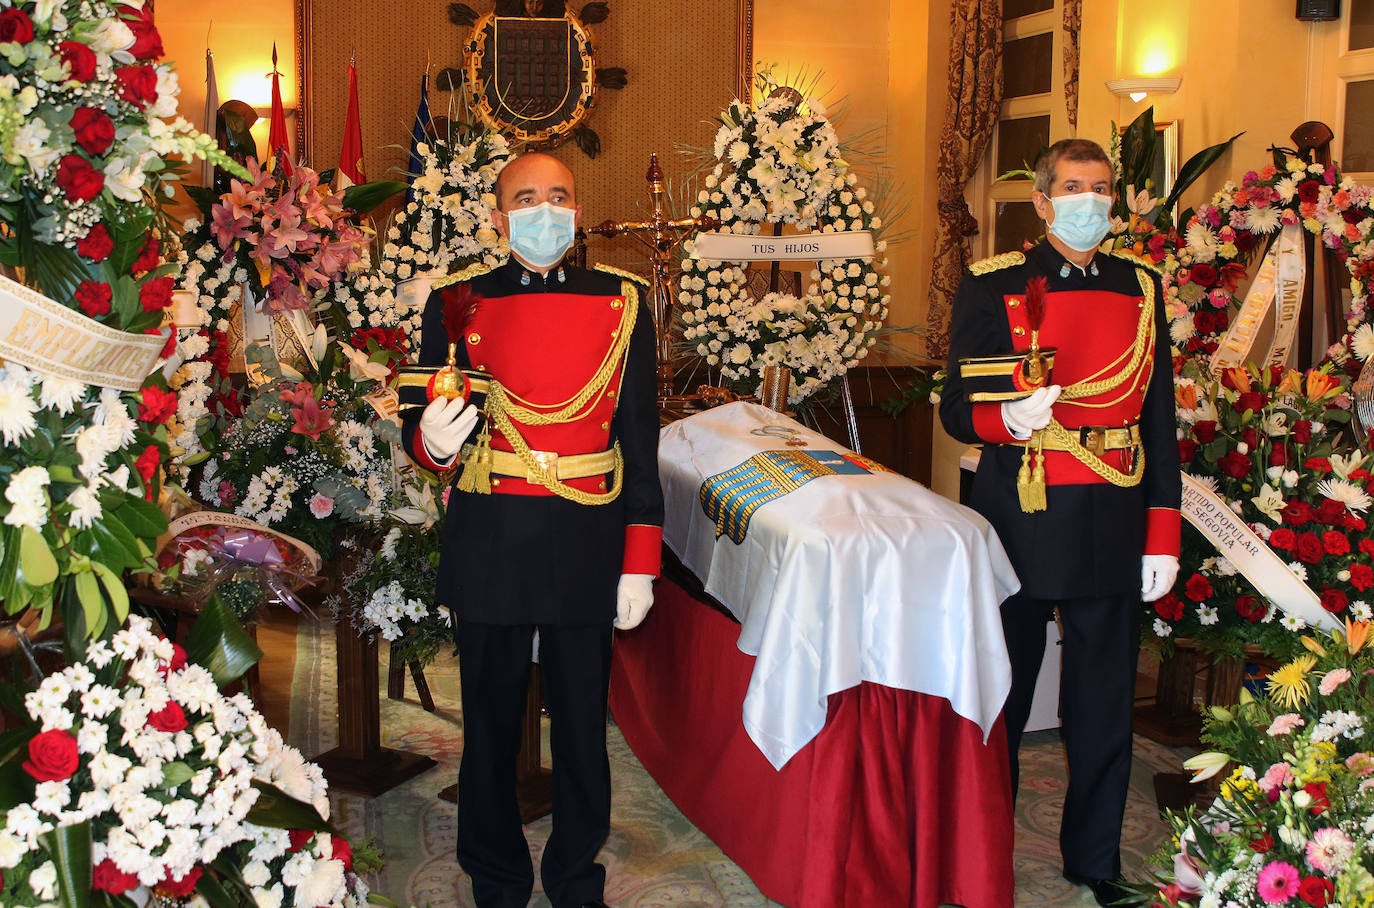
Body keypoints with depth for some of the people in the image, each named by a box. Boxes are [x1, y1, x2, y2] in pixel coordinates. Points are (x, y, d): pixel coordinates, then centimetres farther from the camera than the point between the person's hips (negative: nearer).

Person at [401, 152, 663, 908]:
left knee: (582, 723, 11)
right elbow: (420, 431, 4)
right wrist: (432, 440, -22)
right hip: (488, 551, 0)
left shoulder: (622, 306, 3)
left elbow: (640, 443, 3)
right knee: (491, 723, 10)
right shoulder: (456, 305, 2)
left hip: (587, 551, 1)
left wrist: (640, 562, -1)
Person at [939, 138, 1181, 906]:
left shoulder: (1141, 286, 9)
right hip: (1019, 524, -3)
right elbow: (957, 410, -2)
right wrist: (1008, 418, -25)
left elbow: (1159, 419, 10)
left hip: (1113, 529, 3)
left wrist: (1163, 536, 6)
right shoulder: (993, 286, -1)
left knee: (1105, 704, 10)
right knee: (999, 699, 8)